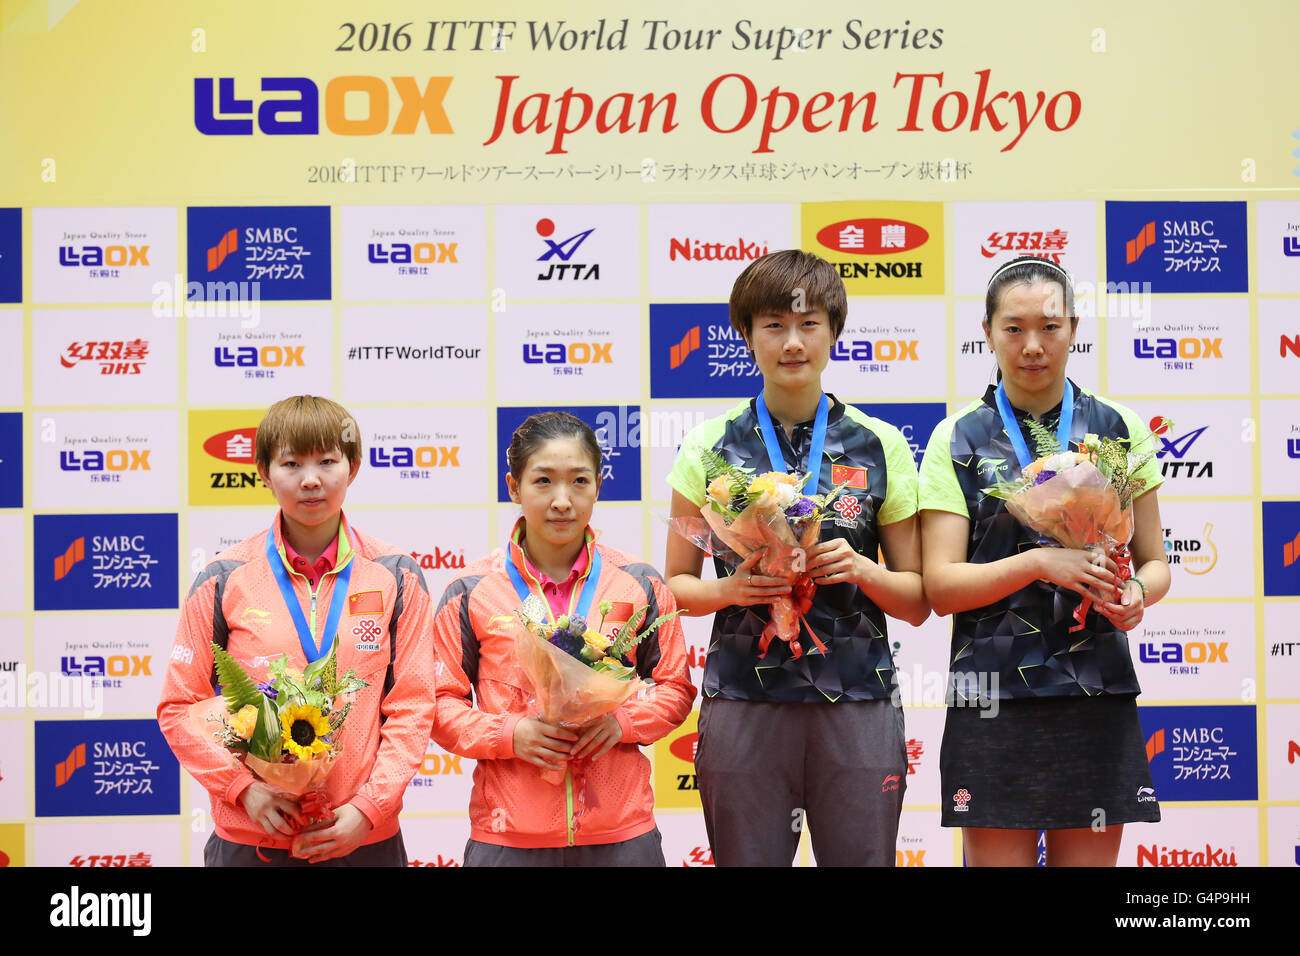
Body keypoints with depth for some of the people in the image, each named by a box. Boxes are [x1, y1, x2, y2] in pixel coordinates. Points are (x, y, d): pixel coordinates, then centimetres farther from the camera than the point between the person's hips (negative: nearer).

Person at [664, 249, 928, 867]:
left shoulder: (880, 446, 6)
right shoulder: (711, 447, 5)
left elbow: (917, 601, 9)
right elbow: (675, 586, 9)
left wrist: (861, 569, -10)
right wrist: (730, 588, -11)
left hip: (857, 706, 0)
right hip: (742, 705, 0)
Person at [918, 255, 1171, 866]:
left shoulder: (1117, 432, 9)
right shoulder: (958, 440, 4)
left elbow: (1154, 563, 13)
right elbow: (940, 587, -3)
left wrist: (1137, 594, -11)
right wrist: (1040, 563, -18)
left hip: (1099, 697, 2)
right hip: (995, 696, -1)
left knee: (1089, 857, 6)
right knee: (998, 857, 1)